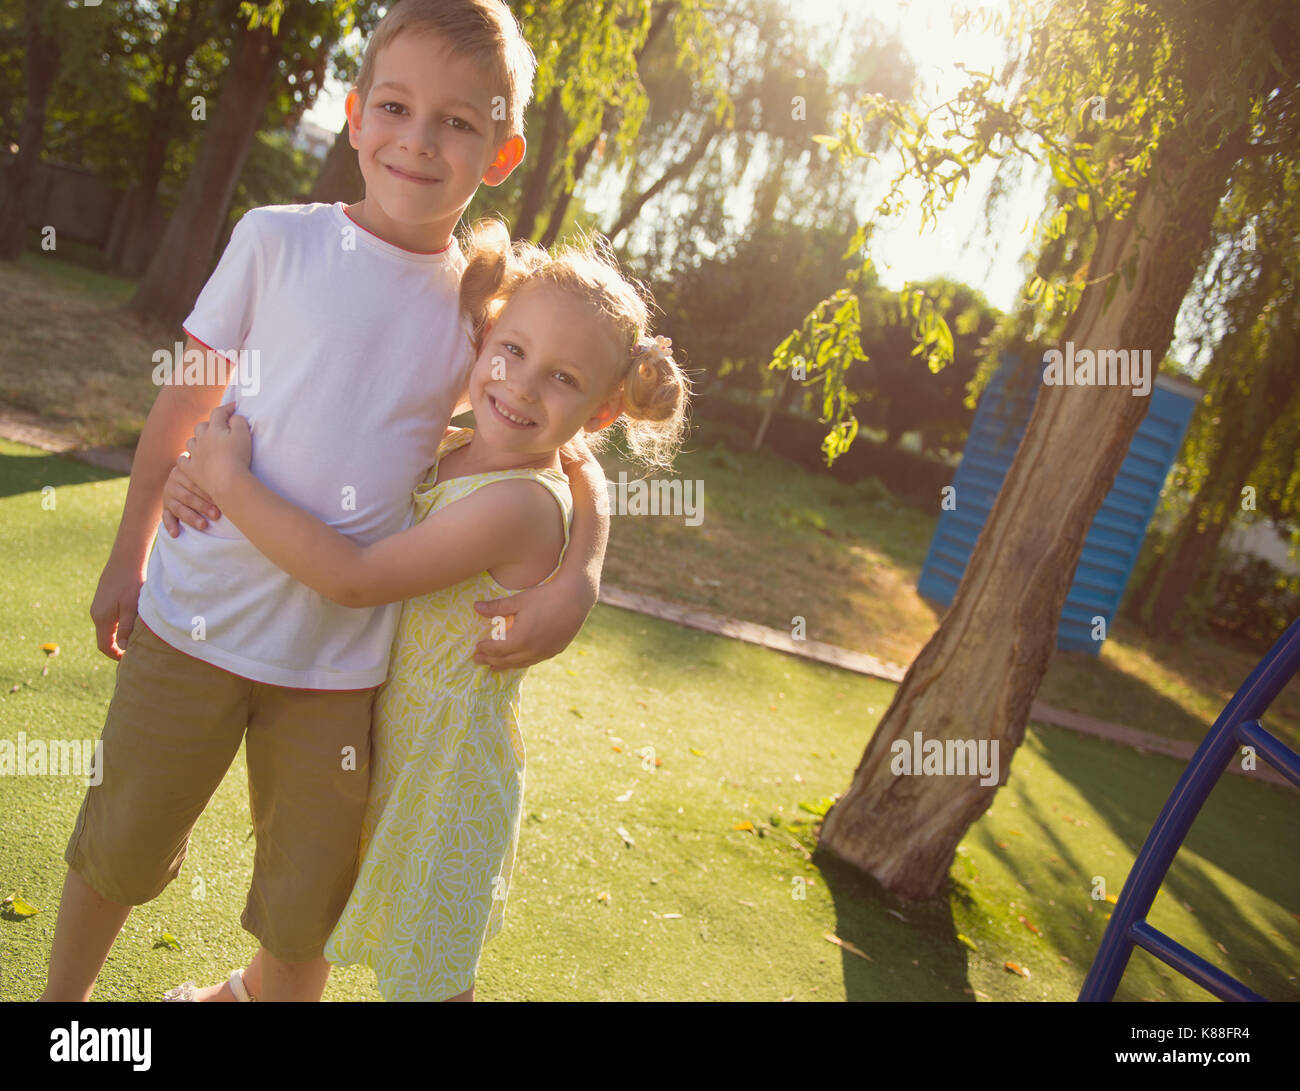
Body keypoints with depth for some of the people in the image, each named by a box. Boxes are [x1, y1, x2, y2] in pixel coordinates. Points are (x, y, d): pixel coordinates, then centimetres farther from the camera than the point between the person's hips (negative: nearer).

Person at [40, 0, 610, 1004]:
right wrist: (130, 558, 8)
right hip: (196, 619, -1)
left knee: (303, 914, 14)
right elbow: (182, 403, 3)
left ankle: (256, 991, 45)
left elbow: (572, 458, 5)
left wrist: (578, 577, -14)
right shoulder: (277, 241, -5)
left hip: (342, 661, 1)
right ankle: (60, 997, 45)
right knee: (119, 853, 17)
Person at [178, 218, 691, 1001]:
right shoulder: (445, 451, -3)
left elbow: (353, 578, -29)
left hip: (447, 772, -8)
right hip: (383, 739, 8)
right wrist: (210, 472, -4)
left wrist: (231, 482, -23)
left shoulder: (522, 504, -29)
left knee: (425, 977, 14)